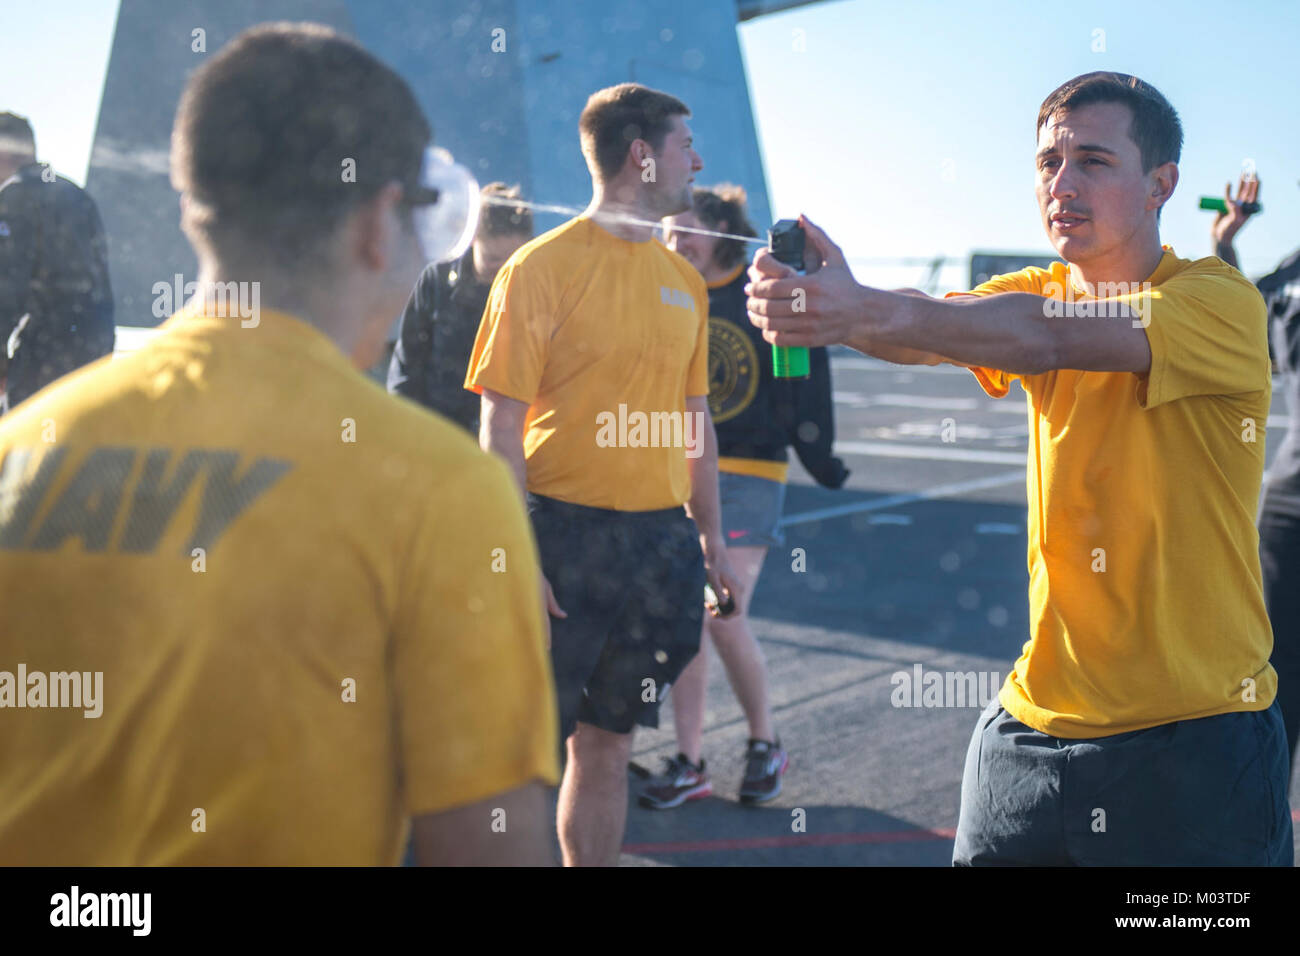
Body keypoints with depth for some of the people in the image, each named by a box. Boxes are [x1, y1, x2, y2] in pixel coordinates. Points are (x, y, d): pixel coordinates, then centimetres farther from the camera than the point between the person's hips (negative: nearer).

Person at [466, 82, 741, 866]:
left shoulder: (684, 280, 12)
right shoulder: (543, 265, -7)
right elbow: (501, 424, -10)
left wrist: (712, 539, 14)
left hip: (660, 538, 6)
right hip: (565, 532, -5)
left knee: (609, 744, 13)